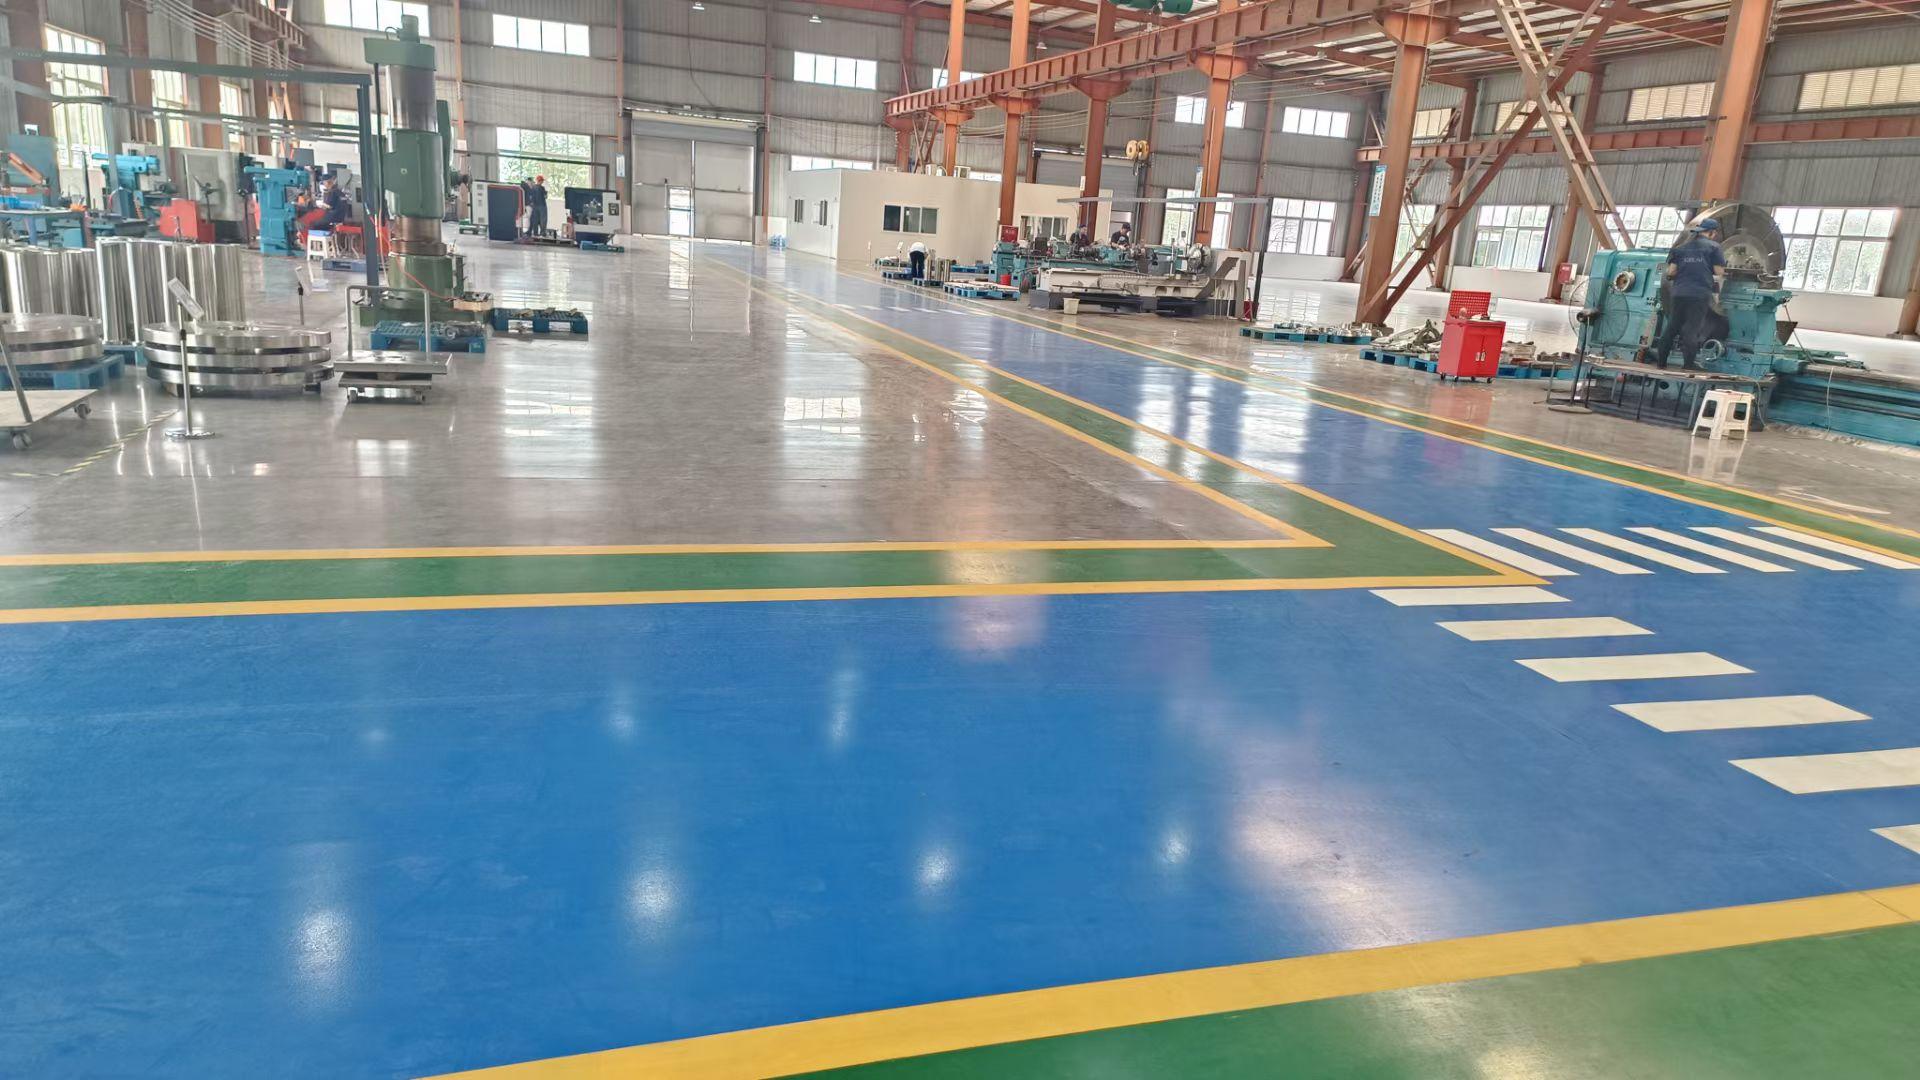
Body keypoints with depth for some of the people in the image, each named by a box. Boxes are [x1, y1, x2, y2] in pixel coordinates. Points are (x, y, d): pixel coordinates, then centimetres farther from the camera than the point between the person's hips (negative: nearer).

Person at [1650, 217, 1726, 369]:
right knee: (1692, 330, -2)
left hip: (1678, 292, 3)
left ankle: (1660, 361, 14)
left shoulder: (1681, 247, 13)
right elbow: (1719, 271, -1)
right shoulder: (1714, 246, 3)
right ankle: (1688, 365, 0)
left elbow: (1671, 271, 7)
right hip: (1700, 293, -3)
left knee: (1671, 327, 11)